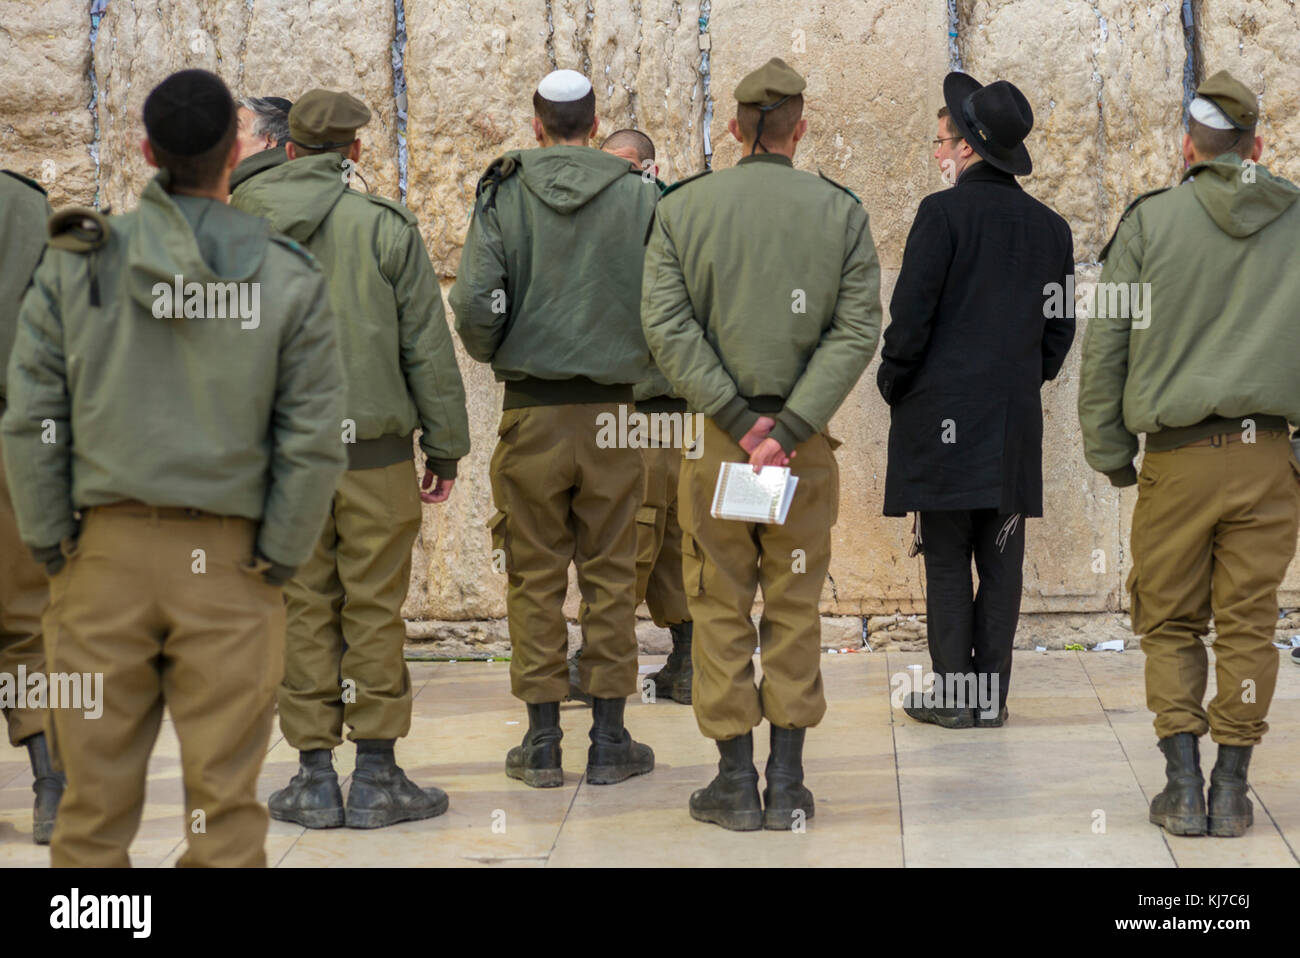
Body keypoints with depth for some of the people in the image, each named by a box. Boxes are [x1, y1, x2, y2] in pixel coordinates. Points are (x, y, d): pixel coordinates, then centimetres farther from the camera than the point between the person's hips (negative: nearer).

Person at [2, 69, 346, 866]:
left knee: (95, 800, 8)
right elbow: (314, 442, -6)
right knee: (225, 804, 5)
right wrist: (277, 559, 2)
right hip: (228, 563, -1)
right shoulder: (289, 279, -3)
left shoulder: (75, 265, 0)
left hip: (104, 555, 1)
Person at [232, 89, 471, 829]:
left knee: (303, 611, 8)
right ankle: (378, 778, 8)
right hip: (374, 448, -2)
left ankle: (316, 775, 12)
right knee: (375, 610, 4)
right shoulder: (386, 225, -4)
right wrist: (446, 448, 5)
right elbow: (428, 347, -2)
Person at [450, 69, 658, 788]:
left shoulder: (503, 195, -2)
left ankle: (542, 741, 11)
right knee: (610, 575, 7)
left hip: (531, 410, 0)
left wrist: (490, 352, 9)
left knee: (535, 576, 7)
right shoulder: (640, 196, -1)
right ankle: (609, 740, 11)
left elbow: (474, 302, -11)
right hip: (612, 410, 0)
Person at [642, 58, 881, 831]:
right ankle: (788, 787, 12)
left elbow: (666, 324, -8)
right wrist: (791, 425, -11)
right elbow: (858, 330, -7)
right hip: (807, 445, 1)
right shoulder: (842, 212, 1)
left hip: (717, 437, -1)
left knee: (721, 611, 8)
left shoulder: (682, 207, 0)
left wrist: (735, 420, -10)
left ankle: (735, 783, 11)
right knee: (795, 610, 9)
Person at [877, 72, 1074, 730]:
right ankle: (992, 696, 10)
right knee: (1001, 561, 8)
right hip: (1015, 420, 5)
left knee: (946, 559, 1)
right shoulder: (1050, 227, 10)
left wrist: (893, 383, 4)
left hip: (943, 413, -5)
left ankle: (952, 695, 2)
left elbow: (911, 314, -11)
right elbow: (1060, 328, 14)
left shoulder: (943, 213, -9)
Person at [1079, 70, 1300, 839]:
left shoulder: (1151, 220, 0)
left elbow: (1107, 340, 0)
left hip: (1179, 456, -1)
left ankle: (1185, 788, 4)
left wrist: (1108, 449, 8)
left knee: (1171, 624, 10)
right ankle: (1231, 793, 9)